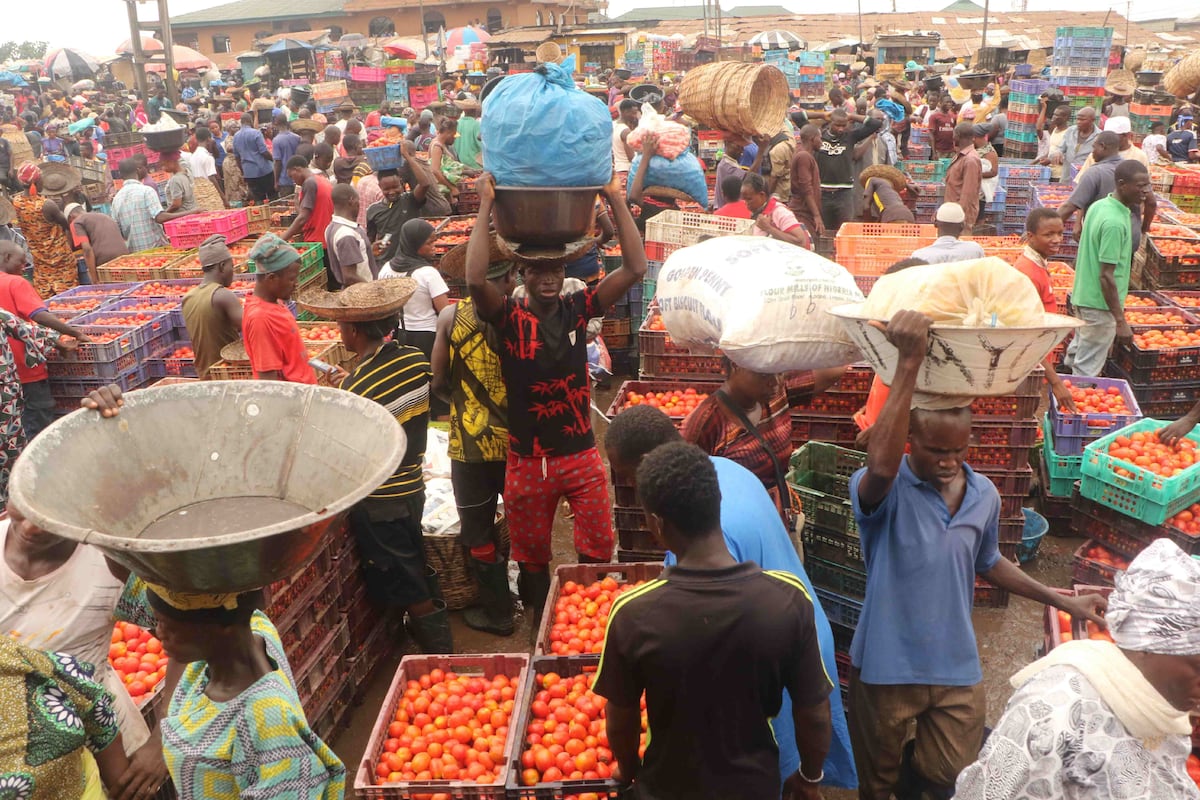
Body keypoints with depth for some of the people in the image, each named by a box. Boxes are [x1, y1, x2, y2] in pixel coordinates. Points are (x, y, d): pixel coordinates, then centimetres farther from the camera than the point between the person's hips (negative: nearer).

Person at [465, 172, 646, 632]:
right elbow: (475, 279, -30)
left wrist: (616, 199, -16)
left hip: (582, 454, 1)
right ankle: (540, 620, 38)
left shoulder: (579, 308, -3)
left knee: (598, 550, 9)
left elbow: (635, 268, -11)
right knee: (532, 556, 16)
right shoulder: (508, 316, -10)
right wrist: (486, 205, -27)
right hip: (527, 460, -1)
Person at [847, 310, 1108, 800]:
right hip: (885, 667, -4)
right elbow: (880, 466, -47)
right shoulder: (883, 490, -21)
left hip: (957, 669, 4)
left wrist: (1060, 600, 13)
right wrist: (909, 363, -51)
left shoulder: (984, 495, -3)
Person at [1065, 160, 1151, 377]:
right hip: (1100, 304, -9)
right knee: (1087, 371, 1)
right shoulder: (1115, 223, -23)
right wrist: (1120, 321, -22)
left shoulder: (1098, 206, 5)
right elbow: (1106, 276, -24)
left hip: (1082, 296, 9)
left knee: (1076, 358, 22)